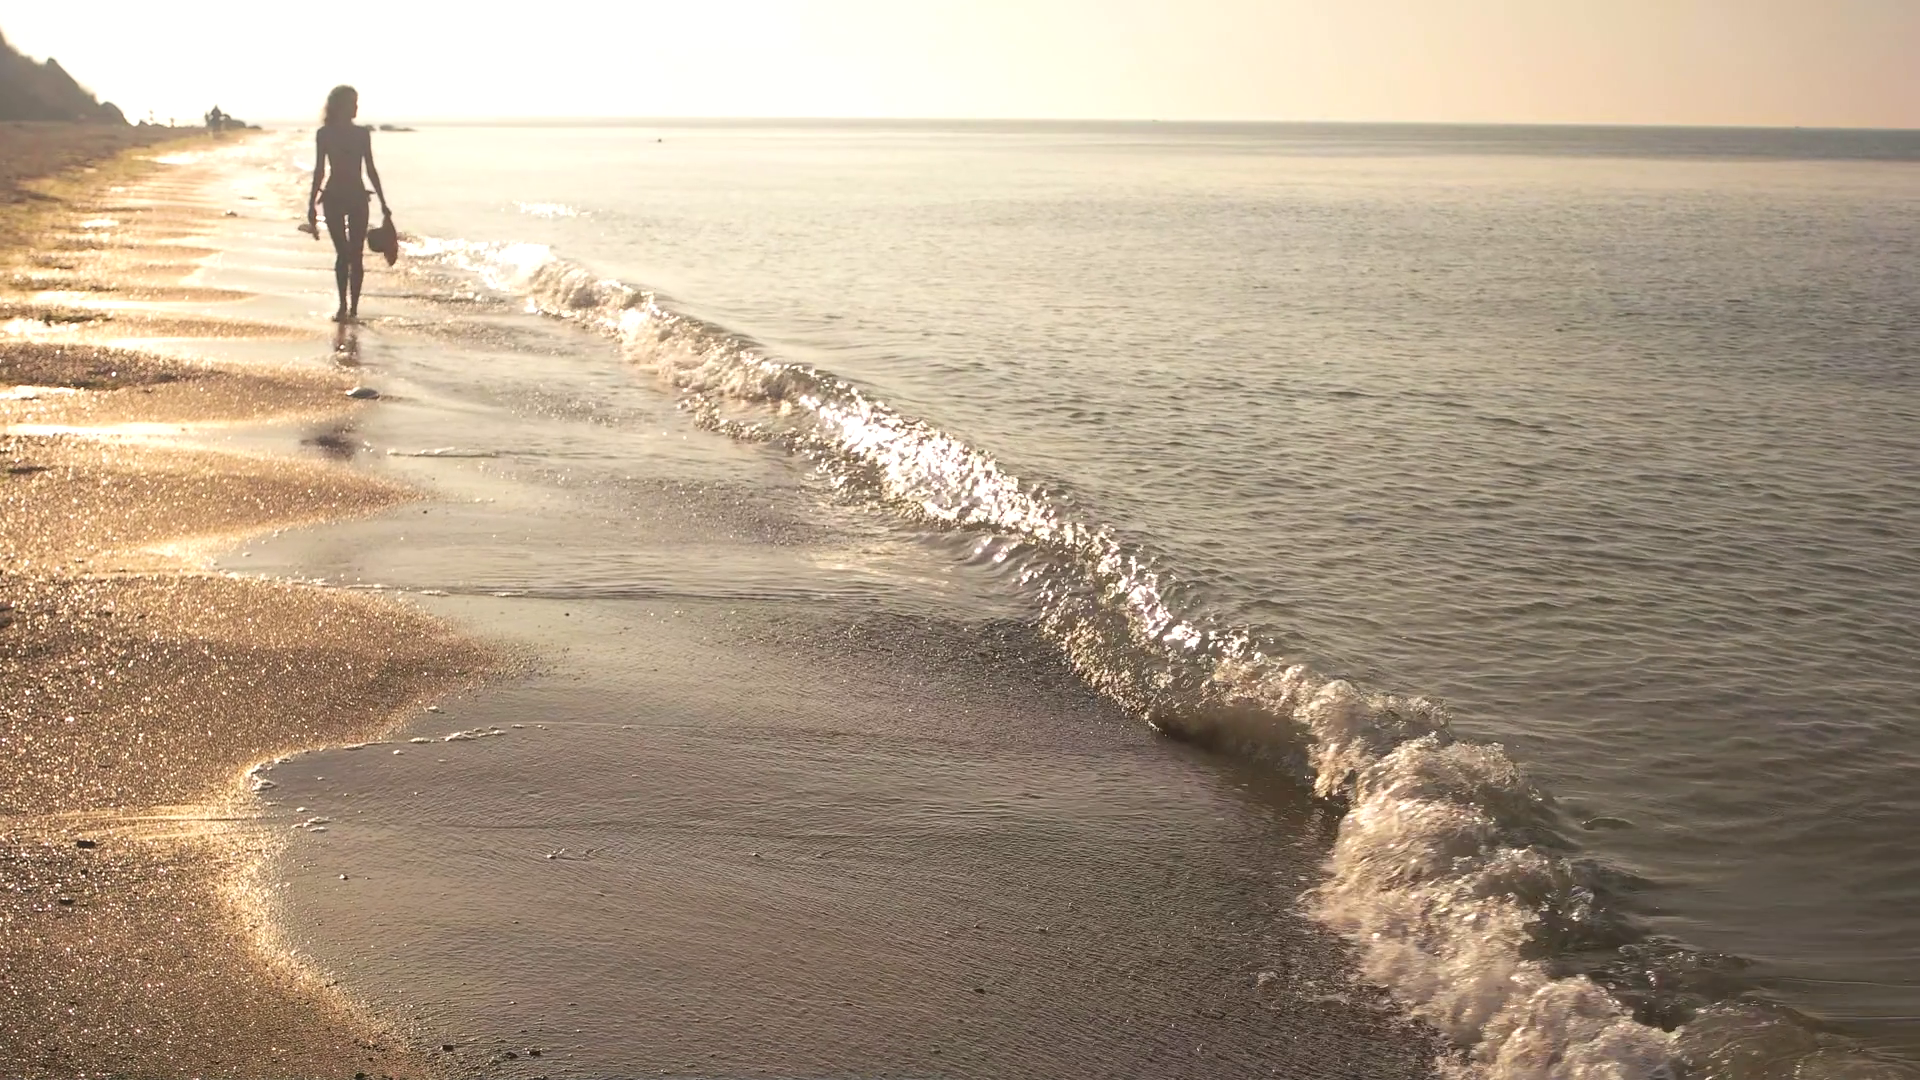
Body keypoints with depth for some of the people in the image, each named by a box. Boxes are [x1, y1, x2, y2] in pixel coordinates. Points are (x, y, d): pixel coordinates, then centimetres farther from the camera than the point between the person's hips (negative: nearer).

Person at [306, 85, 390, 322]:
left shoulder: (362, 133, 6)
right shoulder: (324, 134, 1)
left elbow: (370, 169, 9)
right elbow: (320, 170, 4)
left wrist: (383, 203, 9)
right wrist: (312, 204, 3)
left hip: (357, 197, 1)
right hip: (333, 198, -1)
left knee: (355, 254, -2)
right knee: (343, 254, -2)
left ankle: (352, 307, 3)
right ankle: (344, 307, 5)